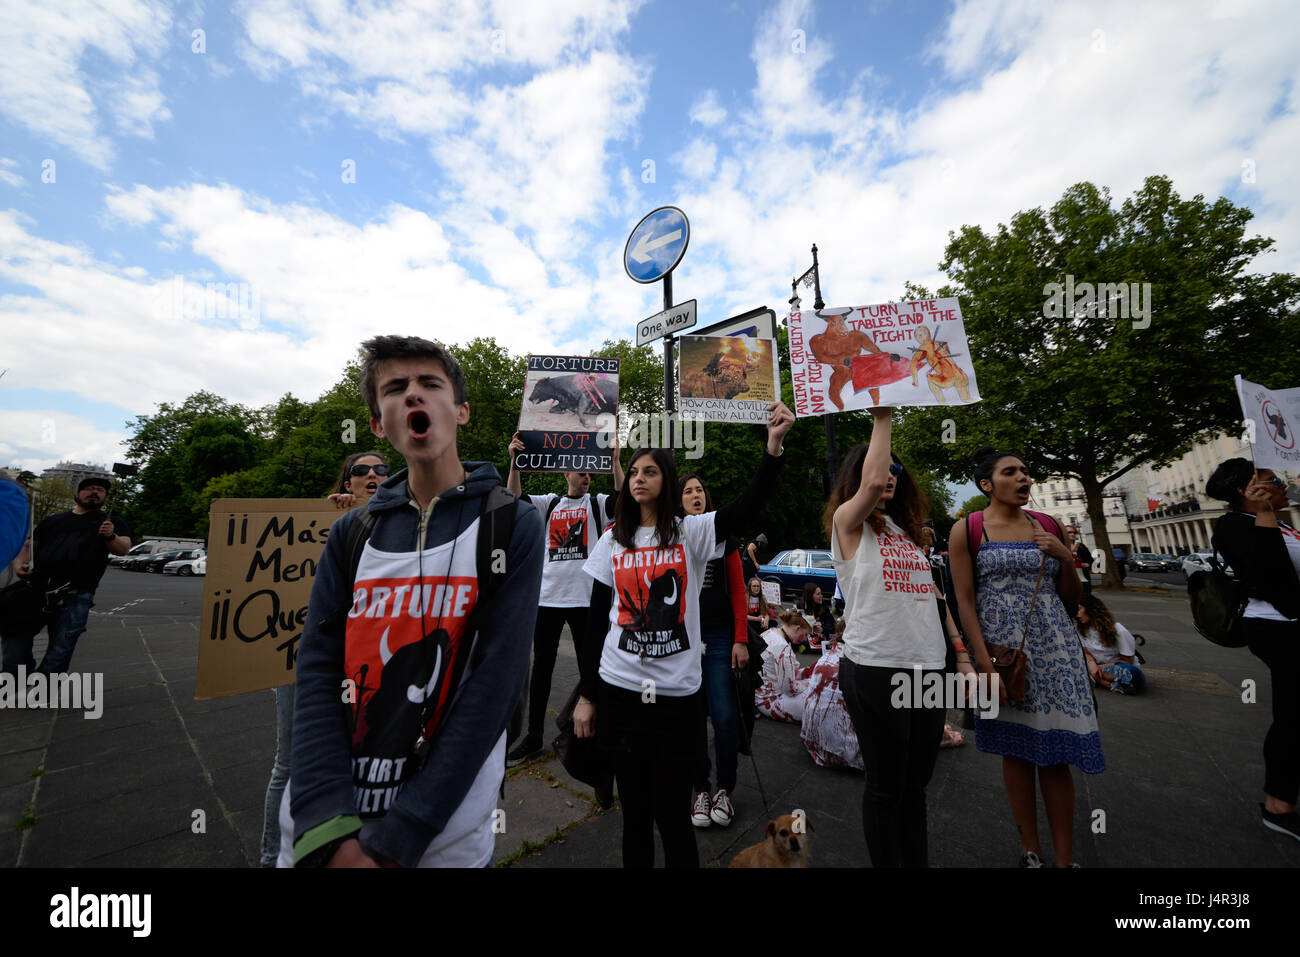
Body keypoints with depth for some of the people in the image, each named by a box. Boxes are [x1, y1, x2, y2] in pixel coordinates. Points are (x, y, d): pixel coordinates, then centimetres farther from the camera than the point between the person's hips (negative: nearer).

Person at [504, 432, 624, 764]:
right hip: (548, 596, 2)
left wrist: (615, 459, -25)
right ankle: (533, 737, 26)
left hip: (585, 598, -2)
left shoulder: (598, 503, 5)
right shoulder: (550, 503, 10)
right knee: (541, 667, 12)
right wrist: (515, 461, -15)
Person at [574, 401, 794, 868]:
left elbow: (748, 507, -20)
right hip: (618, 690, 2)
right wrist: (585, 695, 6)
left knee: (672, 815, 8)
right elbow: (597, 621, 5)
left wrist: (774, 444, -32)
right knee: (634, 811, 16)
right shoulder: (612, 541, 4)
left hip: (677, 694, -2)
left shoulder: (691, 532, -3)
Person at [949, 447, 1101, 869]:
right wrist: (984, 662, -13)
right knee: (1016, 750, 10)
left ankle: (1064, 857, 23)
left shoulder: (1047, 526, 7)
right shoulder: (967, 530, -4)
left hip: (1054, 648, 3)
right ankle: (1030, 849, 28)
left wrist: (1066, 557, -5)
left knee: (1057, 754, 7)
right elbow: (965, 601, -8)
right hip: (1002, 649, -3)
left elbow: (1072, 599, 12)